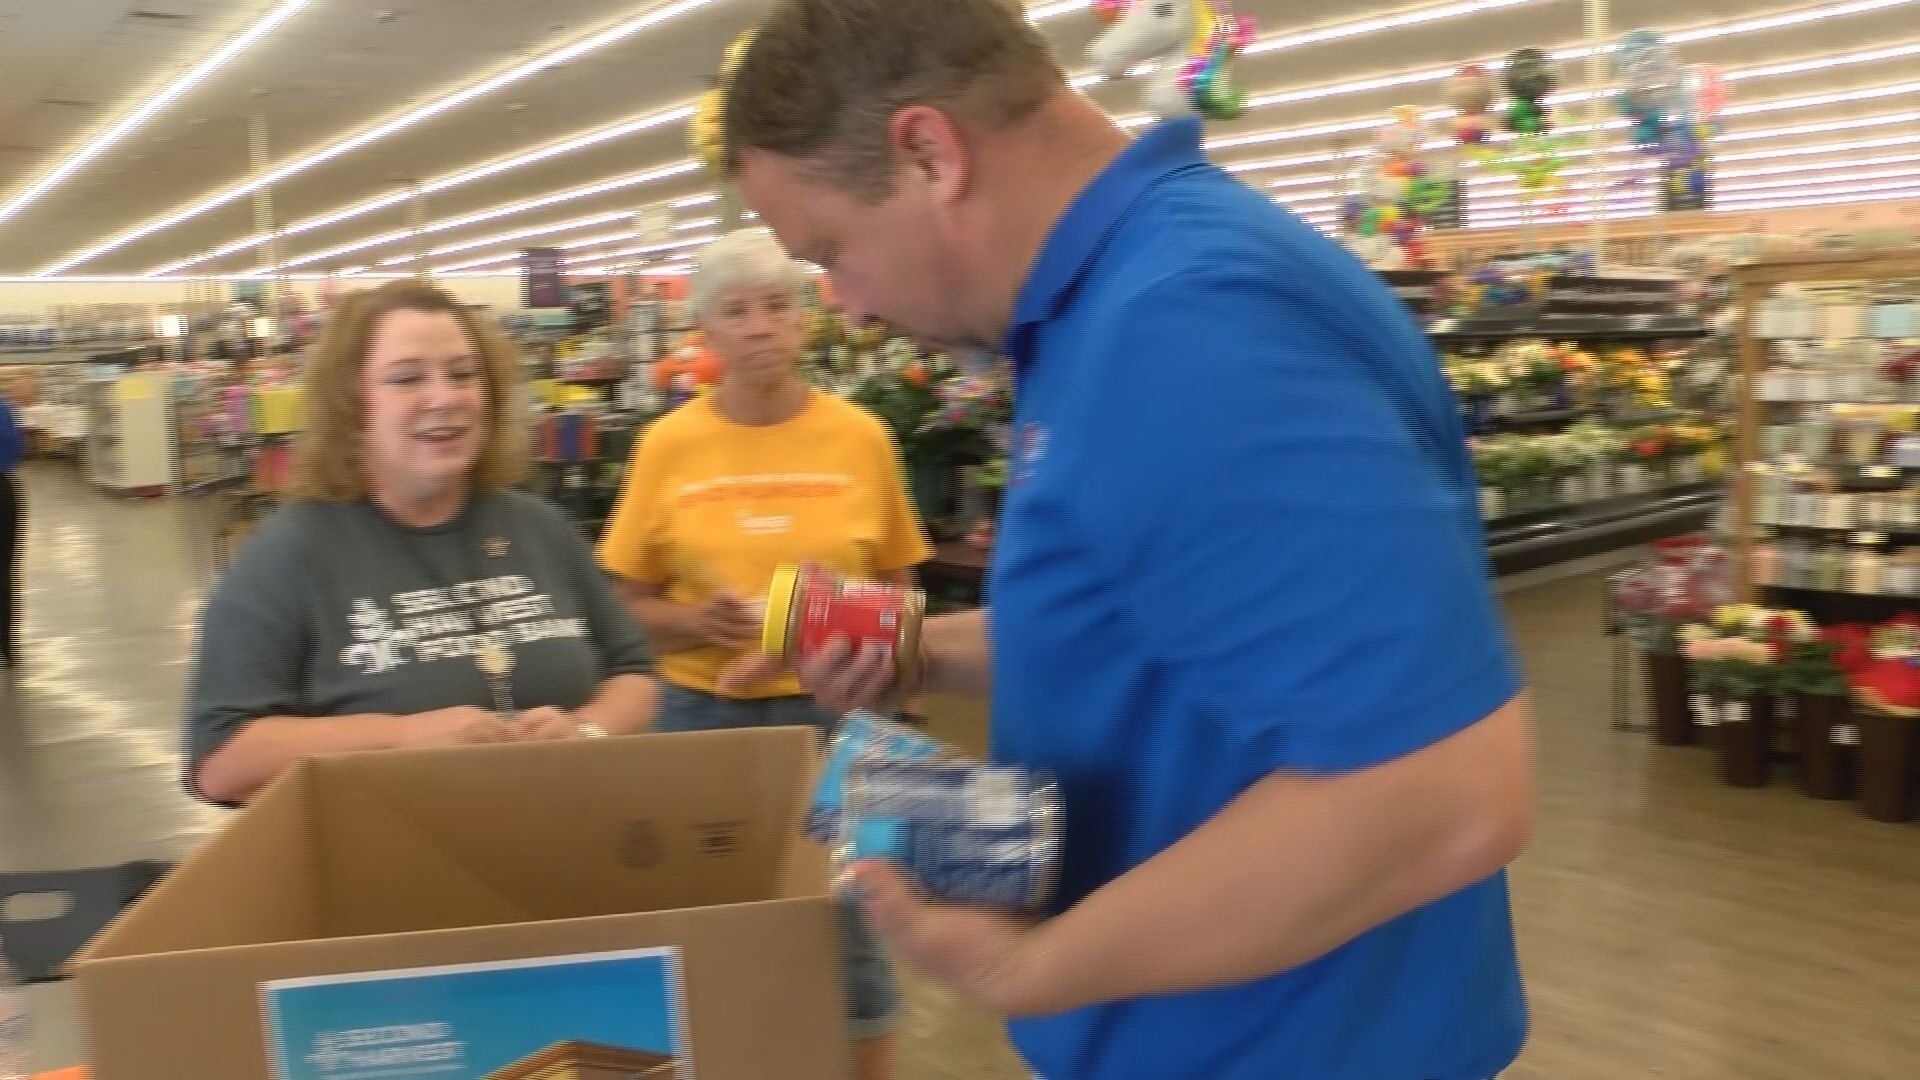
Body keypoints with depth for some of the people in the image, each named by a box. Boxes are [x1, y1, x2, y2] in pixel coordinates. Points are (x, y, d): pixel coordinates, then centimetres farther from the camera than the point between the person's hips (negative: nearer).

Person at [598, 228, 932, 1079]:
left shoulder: (860, 437, -1)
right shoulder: (668, 444, -1)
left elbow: (897, 585, 8)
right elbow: (629, 604, 4)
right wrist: (695, 623, -14)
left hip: (833, 713, 0)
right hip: (703, 715, 1)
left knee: (849, 930, 9)